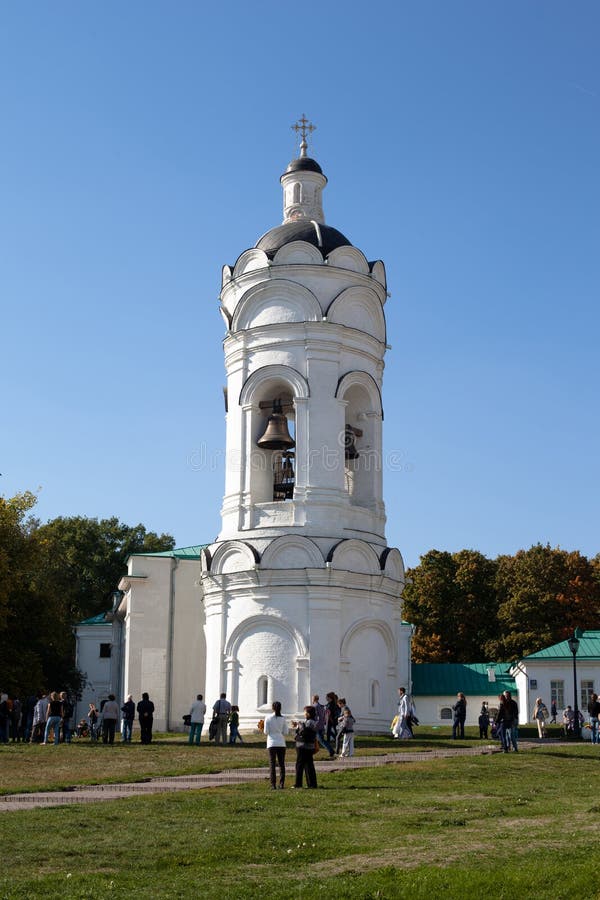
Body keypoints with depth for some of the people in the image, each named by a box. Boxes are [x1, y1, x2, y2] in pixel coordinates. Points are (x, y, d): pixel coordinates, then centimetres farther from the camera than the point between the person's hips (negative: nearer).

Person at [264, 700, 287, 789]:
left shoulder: (268, 718, -6)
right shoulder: (282, 719, 1)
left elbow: (266, 732, -7)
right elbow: (285, 732, 3)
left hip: (272, 743, -2)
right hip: (281, 743, 2)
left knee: (272, 764, 2)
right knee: (281, 764, 10)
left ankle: (273, 785, -2)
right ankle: (282, 784, 7)